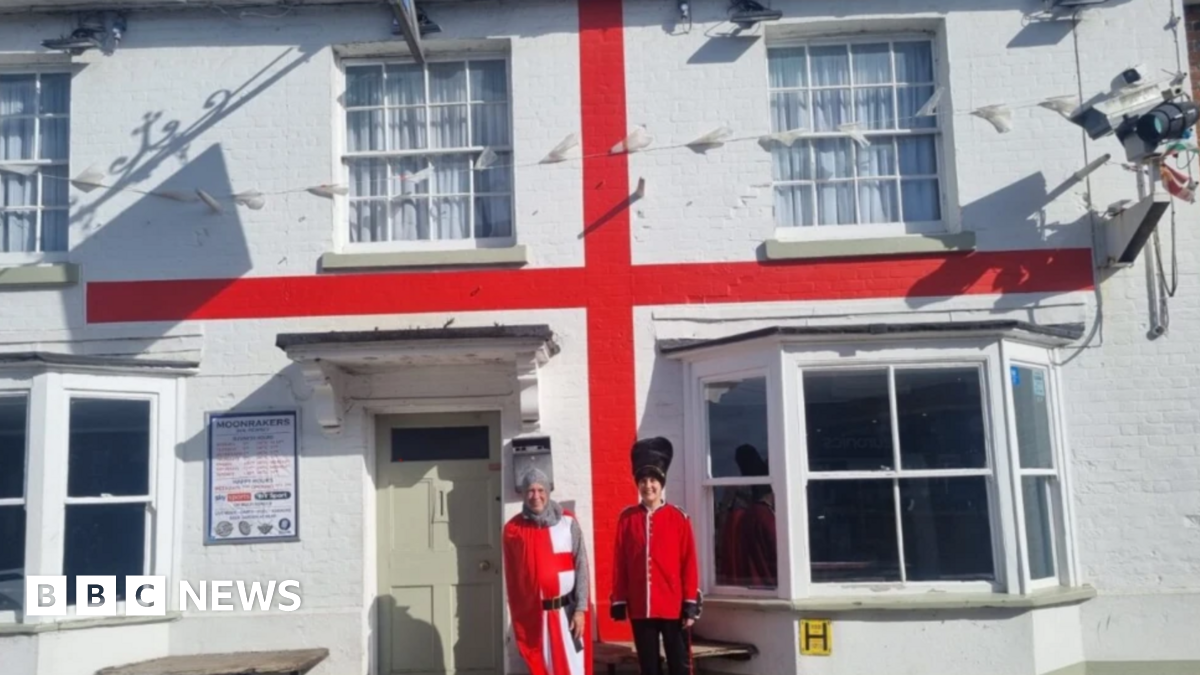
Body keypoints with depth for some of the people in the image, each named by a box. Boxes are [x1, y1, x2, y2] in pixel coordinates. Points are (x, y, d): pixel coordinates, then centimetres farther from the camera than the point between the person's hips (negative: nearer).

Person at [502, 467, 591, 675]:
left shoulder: (567, 522, -3)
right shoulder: (513, 529, 0)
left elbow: (581, 566, -4)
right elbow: (512, 576, 4)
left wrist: (580, 609, -8)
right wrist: (518, 615, 5)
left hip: (566, 610, -1)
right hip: (533, 614, 1)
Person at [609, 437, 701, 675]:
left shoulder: (678, 517, -2)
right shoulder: (627, 518, 3)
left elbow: (689, 563, -3)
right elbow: (619, 564, 5)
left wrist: (691, 604, -6)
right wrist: (618, 602, 2)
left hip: (674, 607, -2)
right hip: (640, 609, 2)